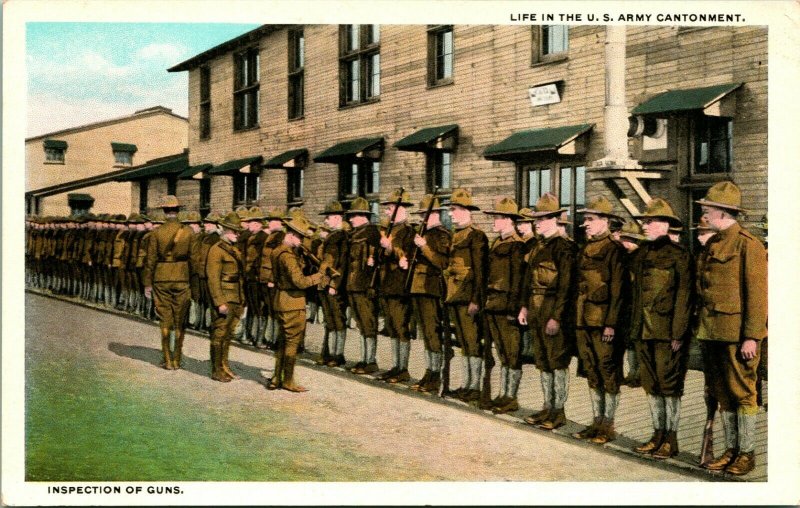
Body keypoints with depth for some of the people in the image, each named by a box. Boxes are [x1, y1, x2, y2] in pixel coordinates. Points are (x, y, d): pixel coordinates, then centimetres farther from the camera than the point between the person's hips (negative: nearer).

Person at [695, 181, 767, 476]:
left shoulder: (748, 244, -10)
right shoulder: (711, 245, 14)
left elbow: (757, 294, -13)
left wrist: (751, 338, -17)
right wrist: (702, 327, 14)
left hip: (737, 333, -8)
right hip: (712, 332, 8)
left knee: (742, 392, 1)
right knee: (722, 394, 13)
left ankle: (747, 454, 12)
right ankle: (731, 450, 23)